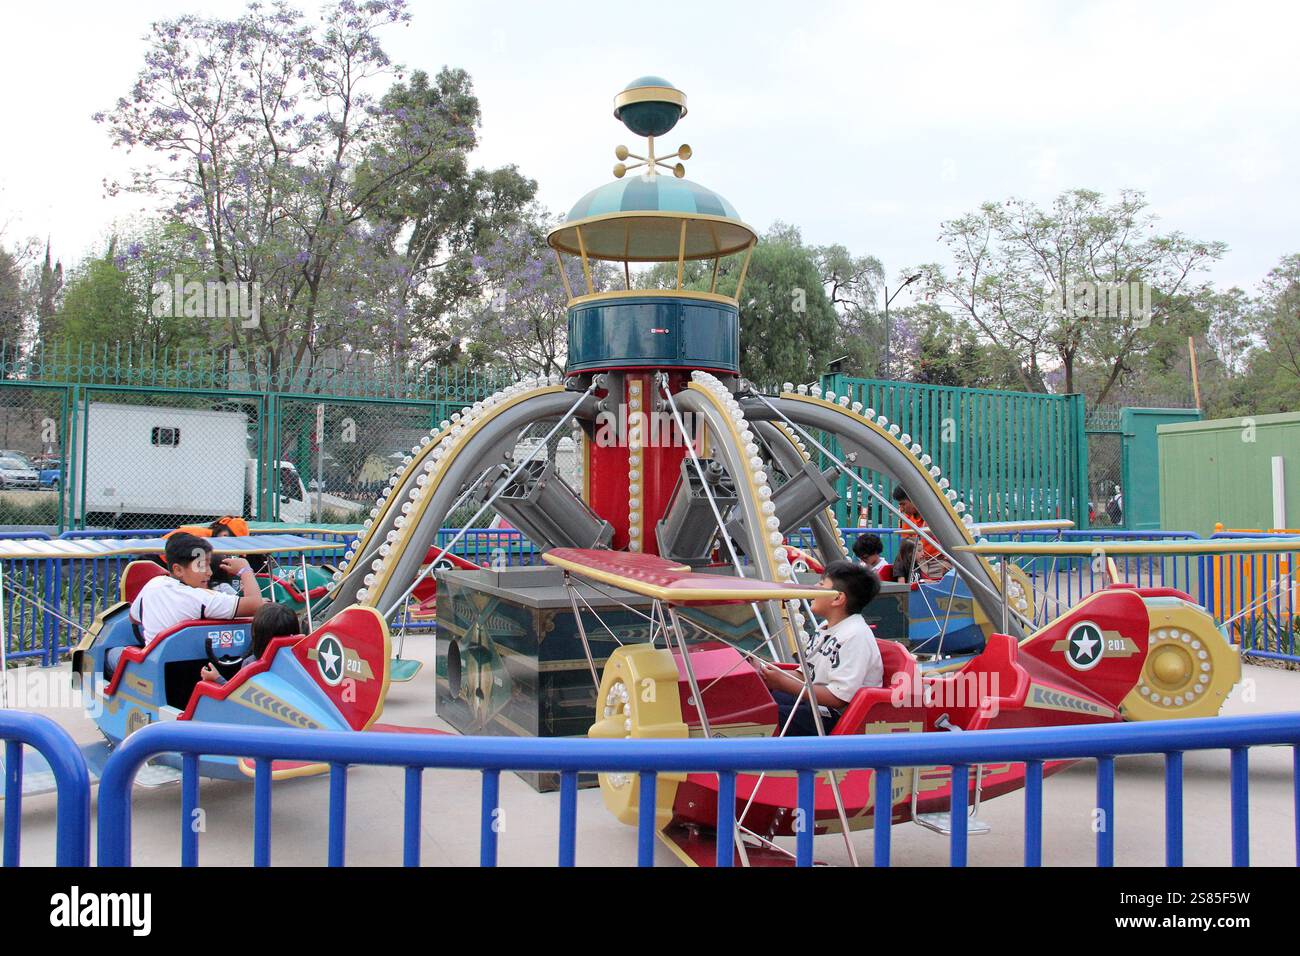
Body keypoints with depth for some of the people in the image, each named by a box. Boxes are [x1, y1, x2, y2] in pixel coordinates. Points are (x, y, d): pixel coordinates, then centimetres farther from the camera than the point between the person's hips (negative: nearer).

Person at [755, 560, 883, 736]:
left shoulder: (855, 636, -20)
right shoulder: (825, 626, 11)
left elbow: (838, 698, -24)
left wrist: (783, 683, -19)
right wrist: (773, 673, -3)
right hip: (811, 700, 10)